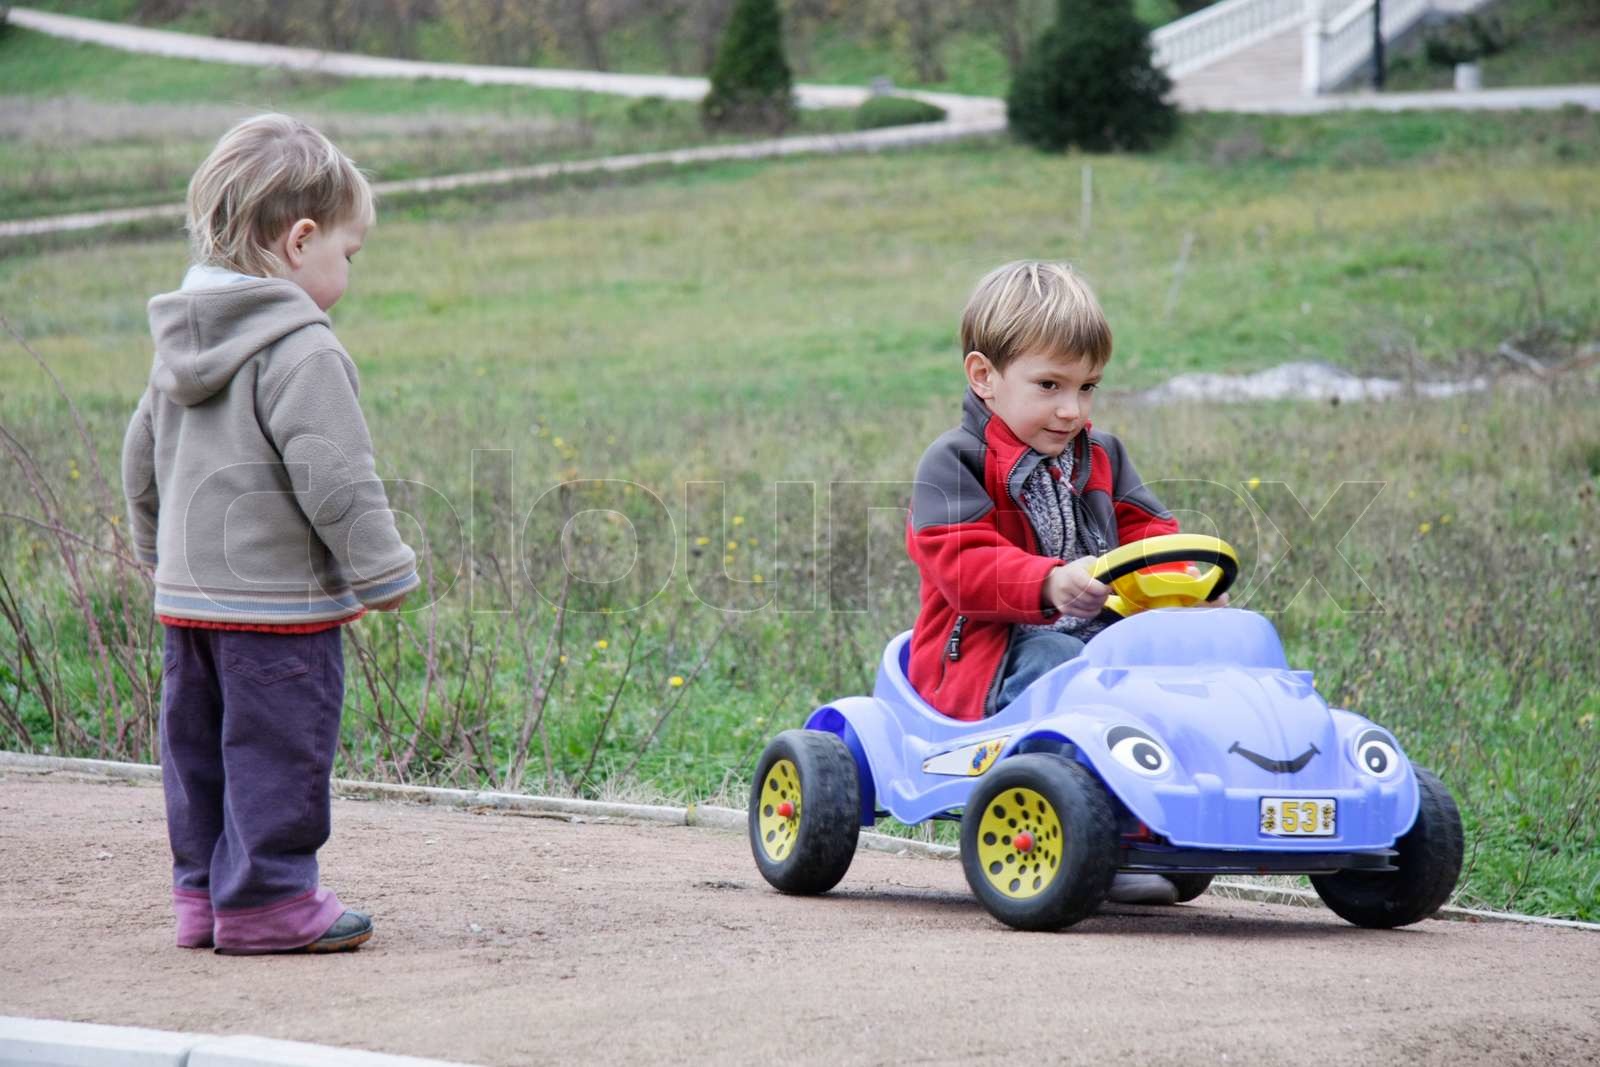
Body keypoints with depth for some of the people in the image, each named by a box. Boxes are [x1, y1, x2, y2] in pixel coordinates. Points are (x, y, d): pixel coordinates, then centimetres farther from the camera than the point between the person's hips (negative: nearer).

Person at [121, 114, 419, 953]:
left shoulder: (179, 347, 12)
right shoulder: (301, 350, -17)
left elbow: (141, 459, 21)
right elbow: (334, 477, -20)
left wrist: (160, 553, 32)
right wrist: (381, 570, -10)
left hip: (188, 594, 9)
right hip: (278, 594, -9)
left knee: (200, 745, 14)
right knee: (277, 751, -2)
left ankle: (203, 889, 20)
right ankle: (266, 899, 2)